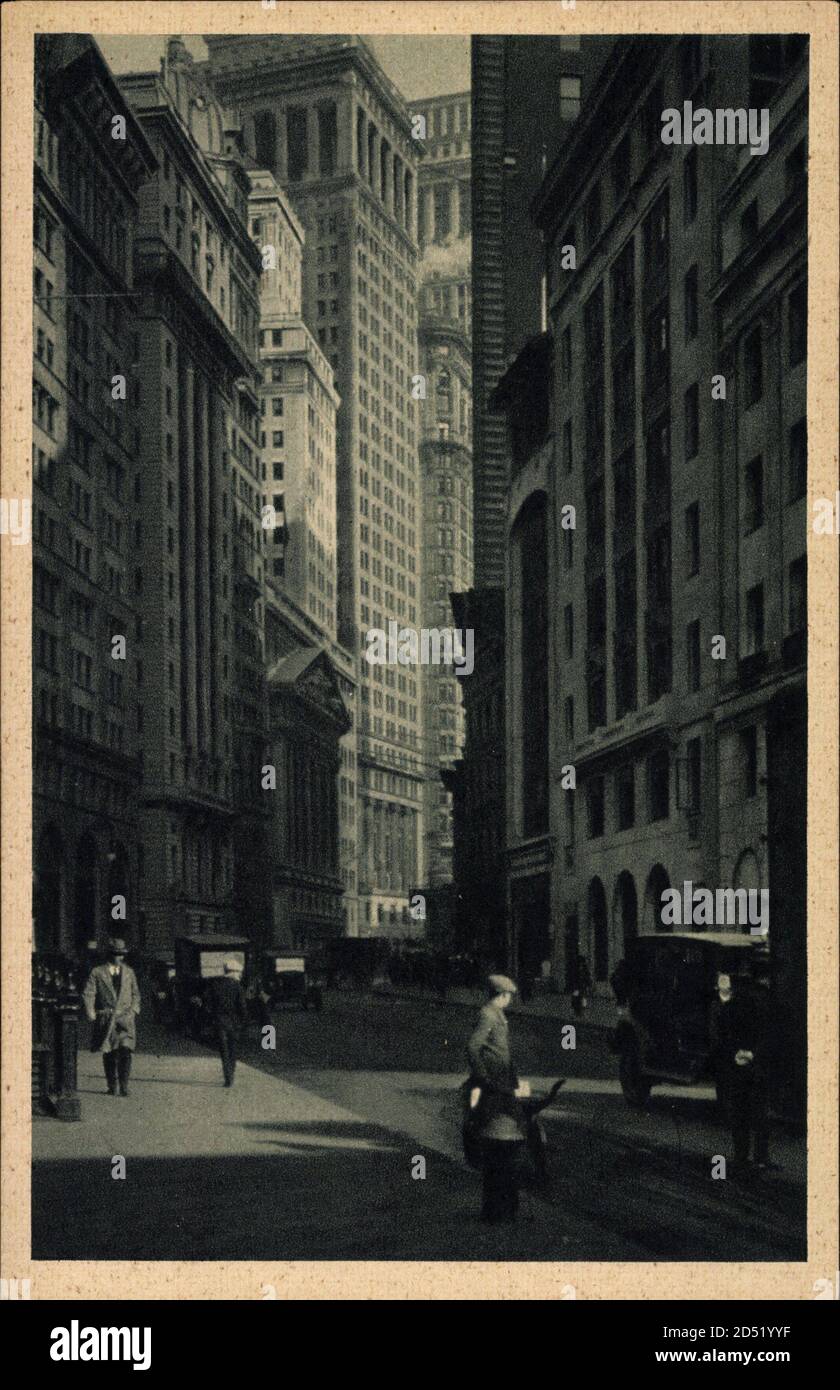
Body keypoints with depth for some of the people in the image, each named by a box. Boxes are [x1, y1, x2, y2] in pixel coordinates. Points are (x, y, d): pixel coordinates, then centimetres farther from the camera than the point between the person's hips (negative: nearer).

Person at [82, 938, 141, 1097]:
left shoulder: (129, 972, 13)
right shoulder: (97, 973, 4)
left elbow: (135, 994, 22)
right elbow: (88, 994, 1)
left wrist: (134, 1010, 9)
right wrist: (91, 1014, -8)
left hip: (125, 1018, 1)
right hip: (105, 1017, -1)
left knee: (125, 1051, -13)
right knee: (108, 1054, 2)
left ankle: (124, 1085, -9)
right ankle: (111, 1086, 13)